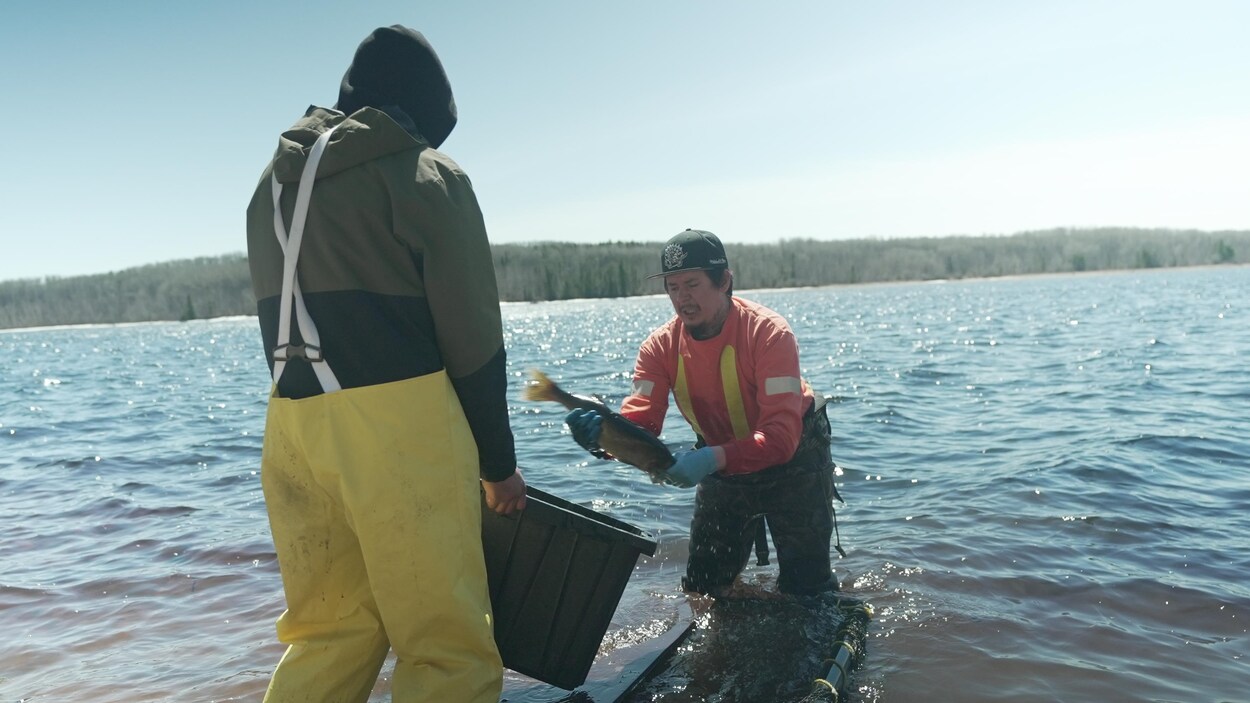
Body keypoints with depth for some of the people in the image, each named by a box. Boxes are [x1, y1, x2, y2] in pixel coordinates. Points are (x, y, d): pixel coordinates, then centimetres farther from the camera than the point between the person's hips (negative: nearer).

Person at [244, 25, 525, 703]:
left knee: (327, 629, 18)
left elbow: (284, 322, 15)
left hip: (291, 426, 7)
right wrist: (498, 461, 5)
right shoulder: (427, 176, -1)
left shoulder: (274, 182, 18)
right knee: (447, 646, 2)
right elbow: (472, 337, -4)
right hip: (399, 421, -6)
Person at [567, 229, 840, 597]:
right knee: (702, 587, 11)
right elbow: (639, 422, -24)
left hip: (792, 458, -4)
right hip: (722, 463, 4)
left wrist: (712, 459, -55)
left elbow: (781, 435, -39)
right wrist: (602, 432, -48)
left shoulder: (768, 333, -30)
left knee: (805, 588, 0)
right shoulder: (660, 346, -16)